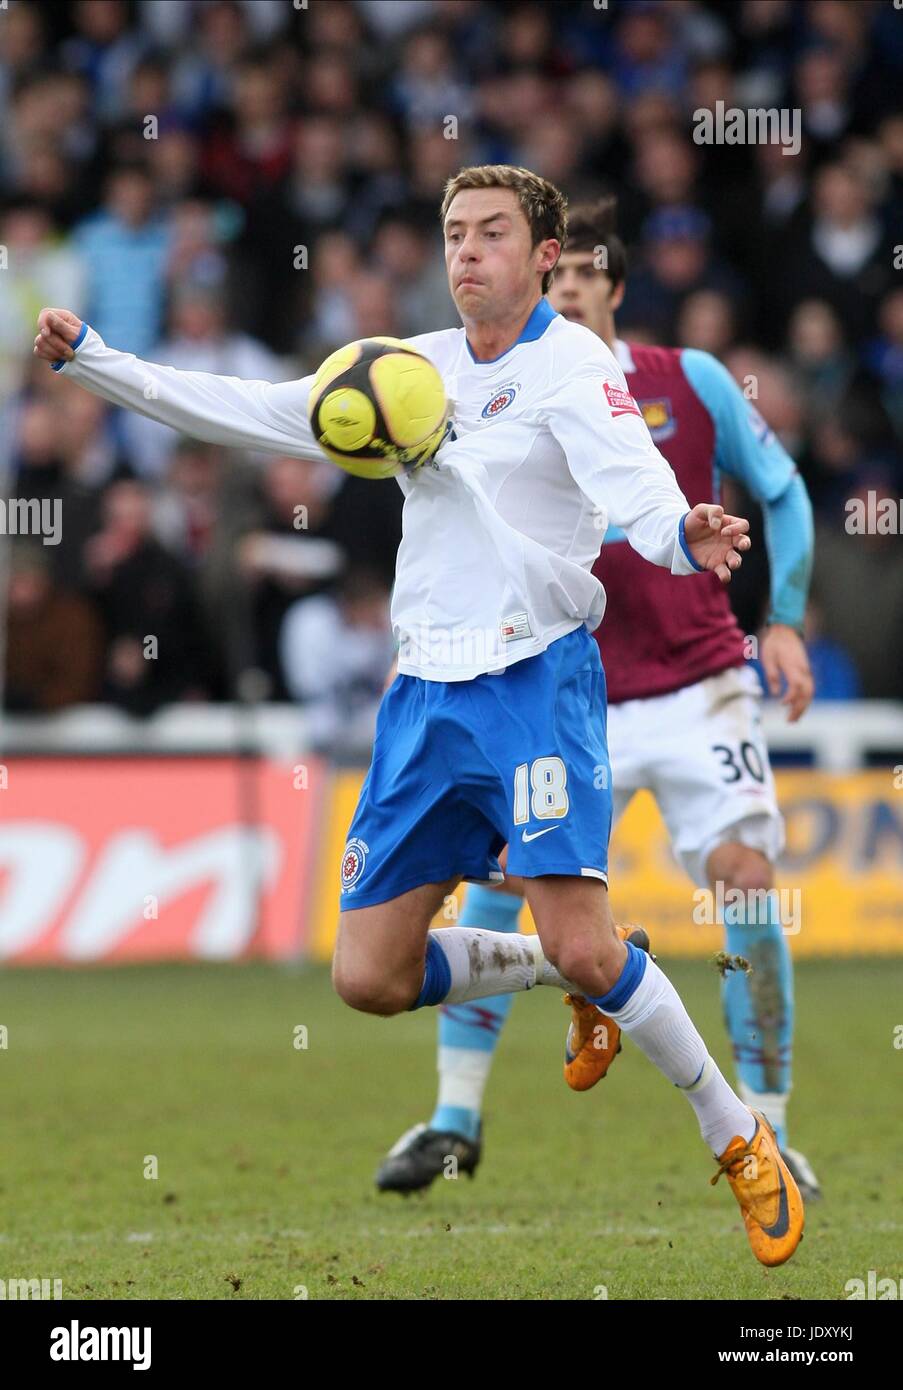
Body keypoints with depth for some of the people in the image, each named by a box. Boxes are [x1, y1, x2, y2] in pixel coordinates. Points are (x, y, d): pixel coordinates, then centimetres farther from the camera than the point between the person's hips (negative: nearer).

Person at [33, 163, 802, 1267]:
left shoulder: (570, 366, -6)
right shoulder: (417, 368, 13)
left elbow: (631, 484, -24)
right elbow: (248, 413, 17)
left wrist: (684, 538, -47)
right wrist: (89, 358, 12)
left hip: (535, 681, -6)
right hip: (425, 693, 6)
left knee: (583, 949, -20)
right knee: (370, 978, 1)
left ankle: (739, 1141, 1)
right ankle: (567, 980, 27)